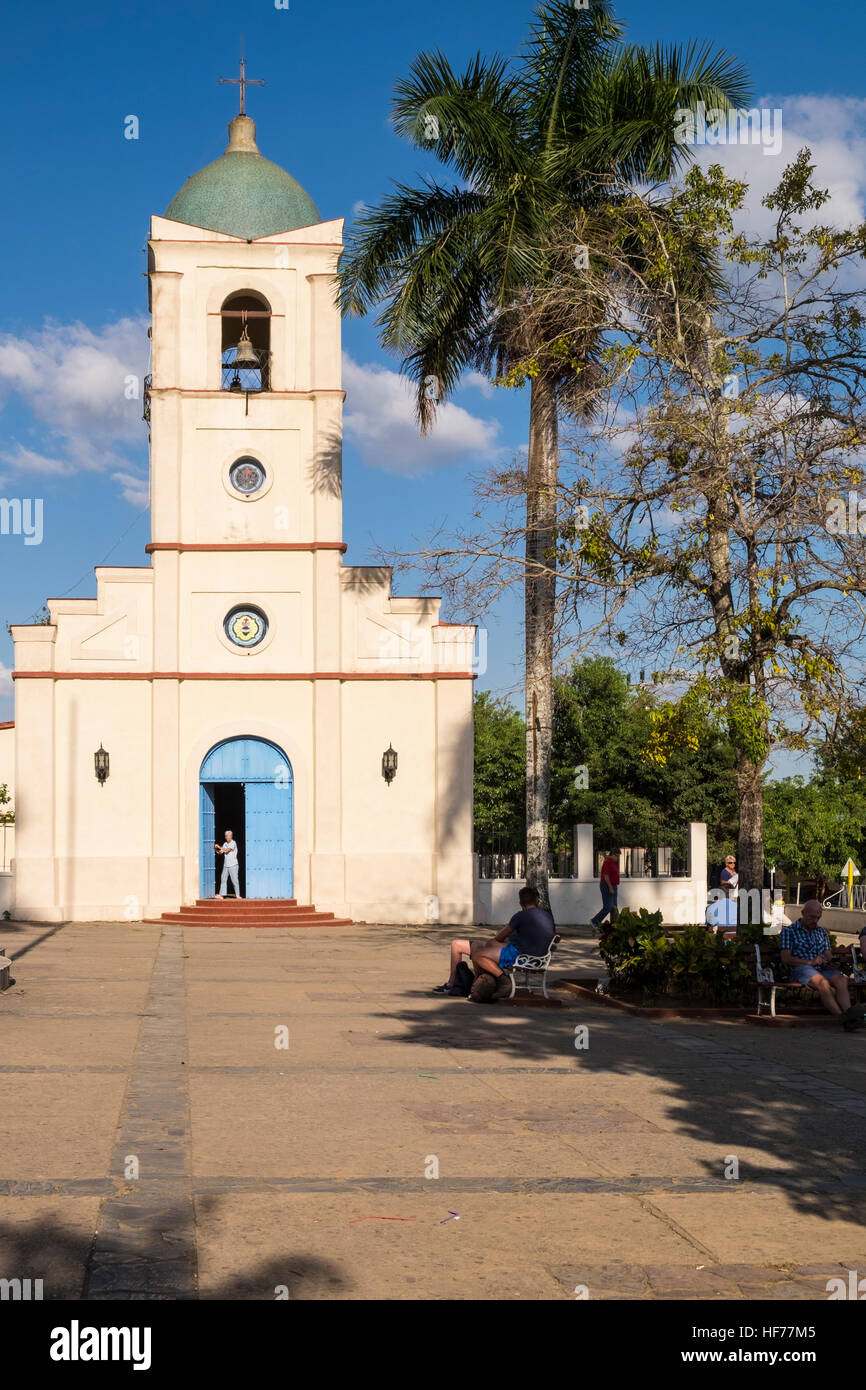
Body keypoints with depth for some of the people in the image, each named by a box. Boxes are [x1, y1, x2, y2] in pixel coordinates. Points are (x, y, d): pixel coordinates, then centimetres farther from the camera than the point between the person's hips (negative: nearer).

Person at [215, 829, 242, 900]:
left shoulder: (233, 843, -8)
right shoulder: (225, 844, 13)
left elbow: (227, 850, -21)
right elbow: (220, 852, 7)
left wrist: (219, 846, -14)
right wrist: (216, 850, -12)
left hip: (233, 865, -6)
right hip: (226, 865, 6)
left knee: (235, 880, -3)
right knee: (223, 880, 1)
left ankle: (237, 895, 2)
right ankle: (221, 894, 0)